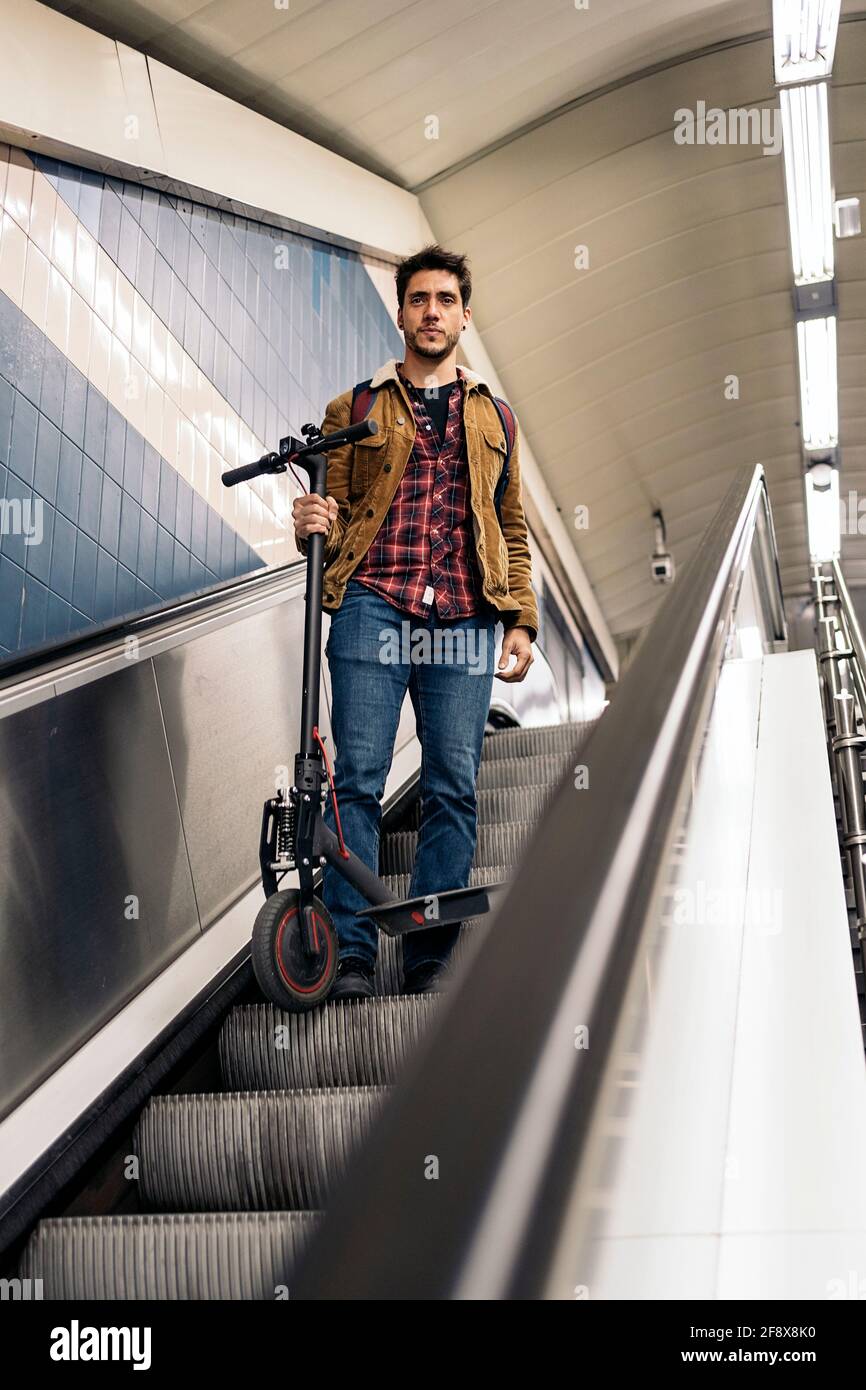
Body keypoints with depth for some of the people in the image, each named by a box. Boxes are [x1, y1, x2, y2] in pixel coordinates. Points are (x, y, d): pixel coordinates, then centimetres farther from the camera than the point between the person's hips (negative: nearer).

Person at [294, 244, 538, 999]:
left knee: (454, 786, -2)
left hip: (463, 620, 2)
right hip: (372, 606, -1)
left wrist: (522, 620, 11)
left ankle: (431, 957, 5)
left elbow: (511, 527, 21)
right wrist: (313, 526, -11)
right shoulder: (356, 408, 17)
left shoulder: (492, 418, 22)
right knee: (358, 776, -8)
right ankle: (350, 953, -3)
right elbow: (333, 506, 14)